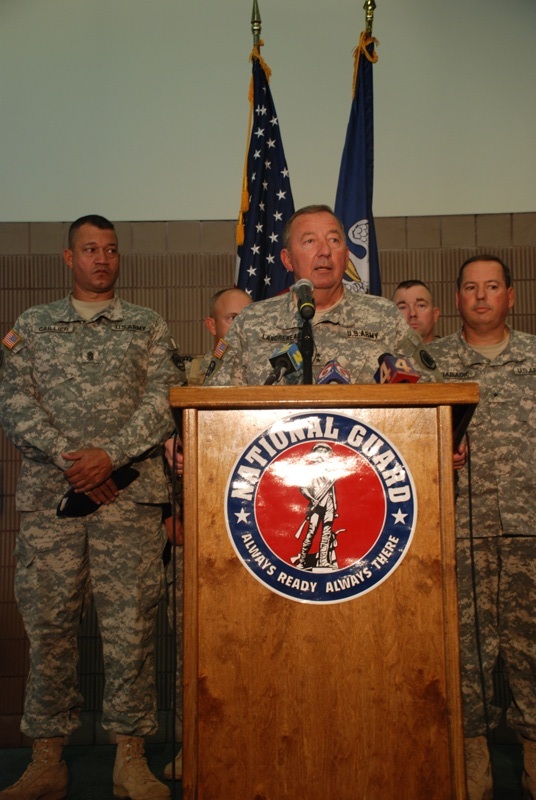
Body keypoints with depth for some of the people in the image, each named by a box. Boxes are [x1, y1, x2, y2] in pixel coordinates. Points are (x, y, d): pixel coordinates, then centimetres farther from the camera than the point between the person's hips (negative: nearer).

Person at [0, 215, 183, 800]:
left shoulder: (148, 327, 13)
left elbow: (162, 402, 2)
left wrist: (109, 455, -12)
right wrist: (68, 461, -9)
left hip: (130, 493, -1)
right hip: (49, 493, 1)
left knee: (130, 622, -1)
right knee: (48, 623, 4)